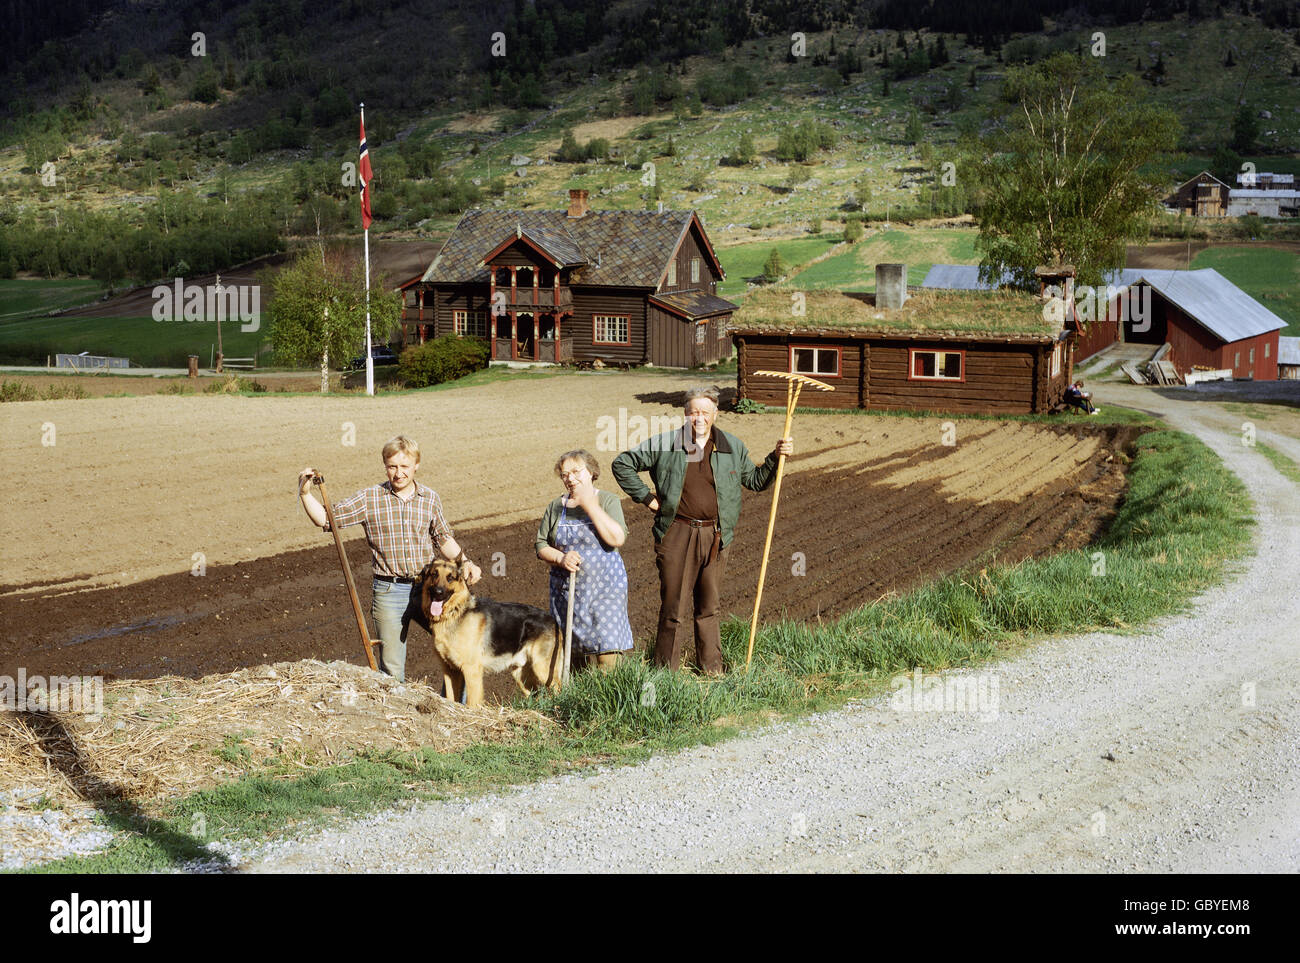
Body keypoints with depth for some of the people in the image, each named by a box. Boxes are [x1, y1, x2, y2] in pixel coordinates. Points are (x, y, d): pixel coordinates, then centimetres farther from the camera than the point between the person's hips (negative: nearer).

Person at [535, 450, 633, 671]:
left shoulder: (608, 501, -2)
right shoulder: (556, 507, 7)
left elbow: (617, 538, -17)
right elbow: (541, 545, 8)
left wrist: (591, 506, -19)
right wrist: (560, 558, -12)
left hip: (606, 587, -3)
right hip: (567, 589, 3)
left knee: (606, 645, -8)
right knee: (583, 643, 5)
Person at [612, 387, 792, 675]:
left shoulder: (733, 447, 6)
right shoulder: (664, 445, -2)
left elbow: (755, 481, 17)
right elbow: (622, 464, 6)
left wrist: (776, 457, 2)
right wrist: (645, 497, 1)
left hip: (714, 537, 2)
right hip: (677, 533, -2)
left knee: (709, 606, 13)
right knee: (672, 604, 2)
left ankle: (711, 665, 26)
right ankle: (665, 668, 14)